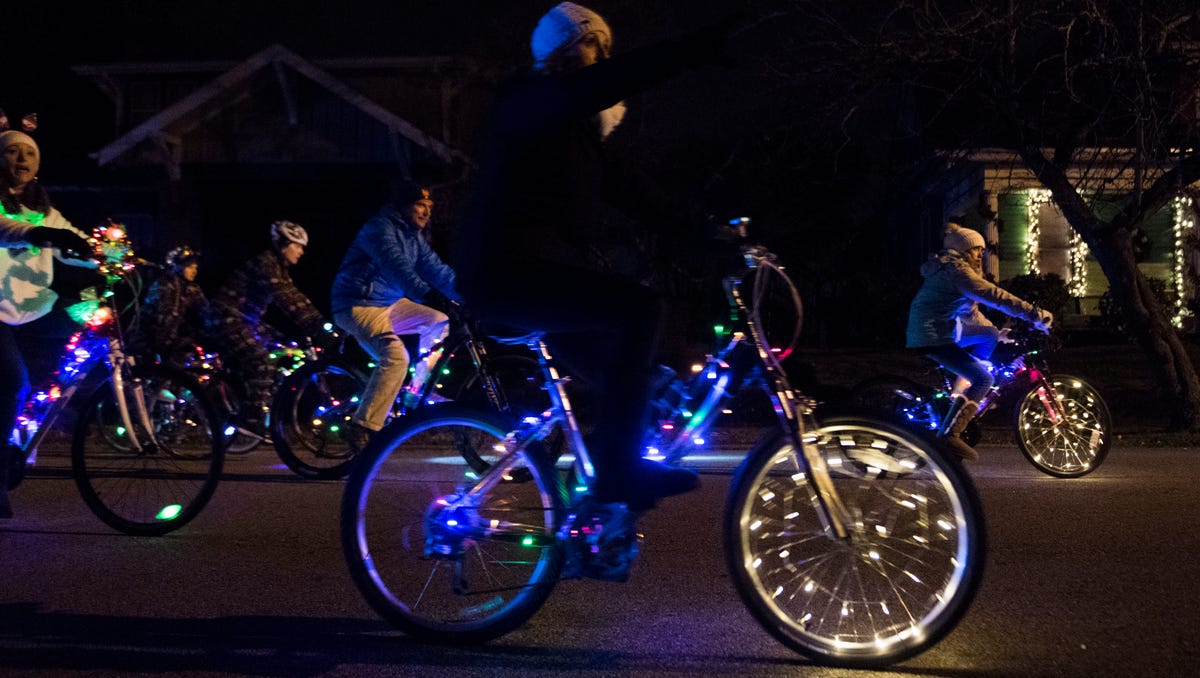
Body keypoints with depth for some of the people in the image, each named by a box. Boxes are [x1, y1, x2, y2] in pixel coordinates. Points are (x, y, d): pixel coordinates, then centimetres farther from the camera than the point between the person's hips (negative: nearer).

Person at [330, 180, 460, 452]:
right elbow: (396, 266, -32)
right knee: (396, 355, -31)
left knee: (439, 322, 1)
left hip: (389, 304, 10)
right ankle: (361, 427, -29)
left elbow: (435, 267, 5)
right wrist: (428, 294, -45)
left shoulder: (414, 236, 12)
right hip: (358, 306, -9)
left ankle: (417, 391, 11)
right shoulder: (380, 228, -17)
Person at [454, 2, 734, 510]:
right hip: (510, 271, -10)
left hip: (536, 267, 10)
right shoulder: (532, 101, -8)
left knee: (620, 374, 13)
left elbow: (622, 185, 18)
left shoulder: (575, 126, 21)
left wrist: (690, 231, 7)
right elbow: (596, 85, -27)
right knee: (640, 309, -24)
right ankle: (618, 471, -21)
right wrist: (696, 48, -34)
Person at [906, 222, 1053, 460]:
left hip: (942, 334, 10)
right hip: (932, 338, -10)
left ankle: (961, 393, 11)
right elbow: (993, 296, -22)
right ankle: (949, 435, -19)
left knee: (988, 340, 16)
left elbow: (969, 311, 25)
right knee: (984, 379, -14)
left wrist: (995, 331, 17)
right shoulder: (956, 269, -13)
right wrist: (1034, 314, -23)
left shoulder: (948, 269, 21)